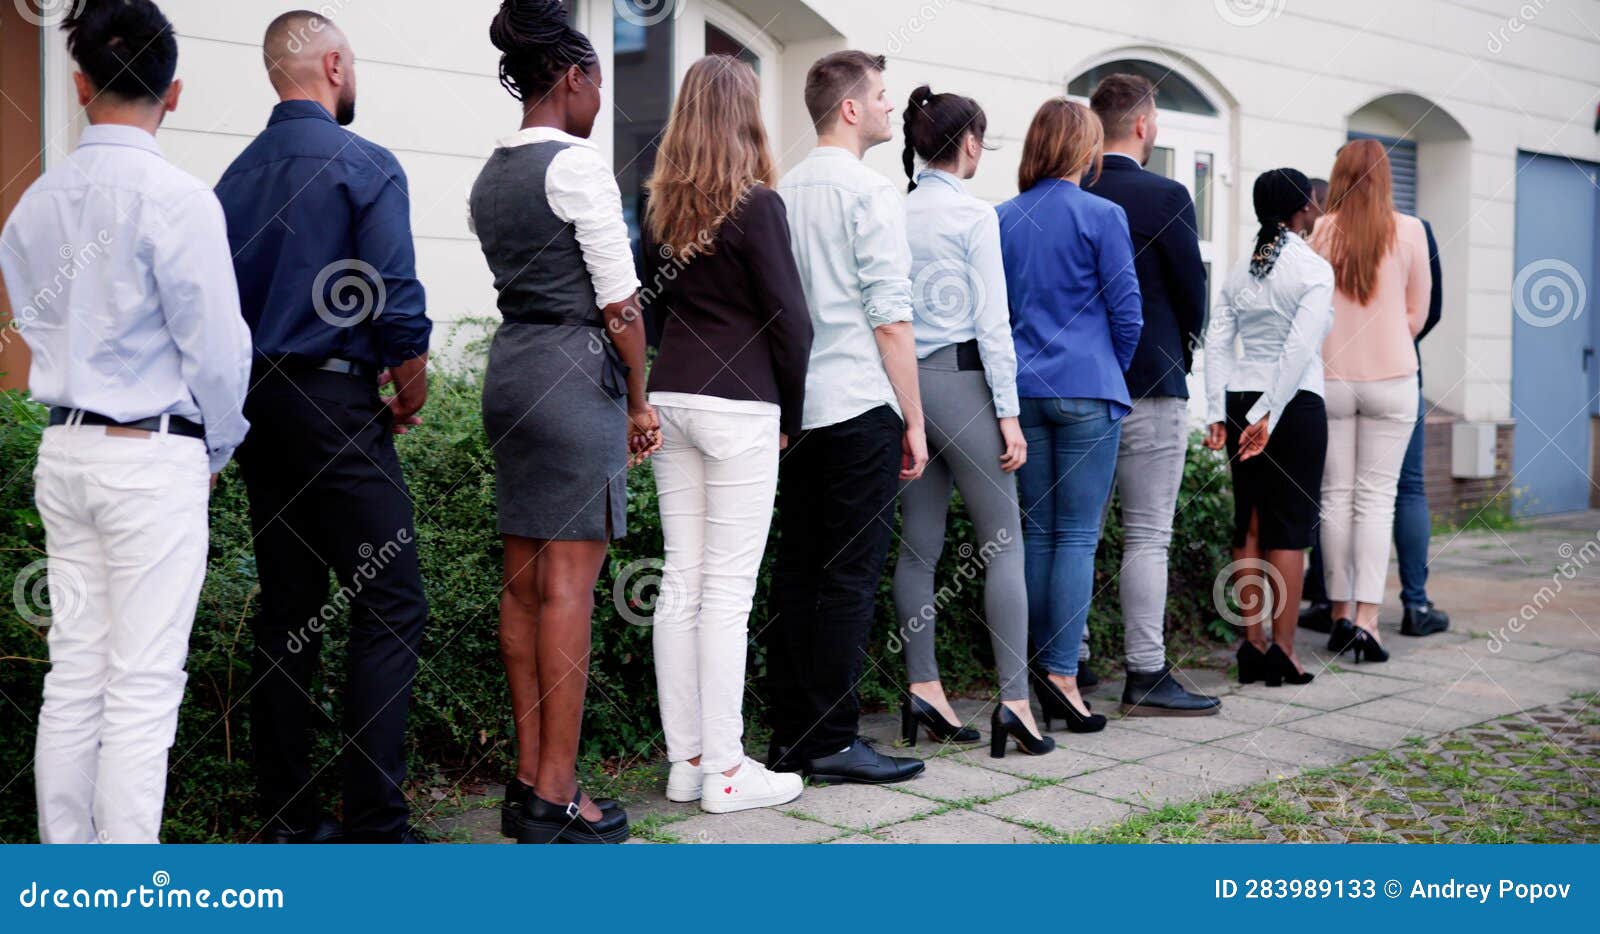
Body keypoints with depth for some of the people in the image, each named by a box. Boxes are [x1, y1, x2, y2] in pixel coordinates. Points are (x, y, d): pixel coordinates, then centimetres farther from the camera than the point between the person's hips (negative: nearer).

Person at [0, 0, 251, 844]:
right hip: (153, 457, -6)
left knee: (74, 674, 12)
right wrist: (217, 447, 5)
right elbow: (216, 343, -11)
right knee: (142, 688, -2)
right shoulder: (174, 197, -12)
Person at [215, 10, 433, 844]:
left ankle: (286, 818, 16)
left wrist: (250, 393, 18)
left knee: (286, 612, 11)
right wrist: (411, 393, 0)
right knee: (389, 605, -4)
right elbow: (399, 304, -14)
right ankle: (374, 824, -7)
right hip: (335, 399, -7)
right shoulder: (364, 166, -8)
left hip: (256, 403, 7)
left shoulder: (236, 176, 11)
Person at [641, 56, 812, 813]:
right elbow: (790, 319, -9)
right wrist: (790, 416, 2)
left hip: (670, 397, 6)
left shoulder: (660, 208, 10)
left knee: (680, 581, 9)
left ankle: (685, 762, 15)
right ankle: (725, 771, 3)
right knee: (728, 588, -3)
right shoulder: (756, 205, -9)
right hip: (738, 405, -6)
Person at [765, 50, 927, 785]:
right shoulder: (871, 194, -8)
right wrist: (914, 420, -7)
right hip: (859, 408, -7)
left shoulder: (782, 193, 13)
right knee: (850, 577, -3)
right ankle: (834, 743, 0)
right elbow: (890, 319, -12)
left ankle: (788, 737, 14)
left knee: (796, 571, 9)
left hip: (794, 410, 7)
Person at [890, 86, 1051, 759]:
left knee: (919, 544, 10)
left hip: (902, 377, 6)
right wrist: (1008, 412, -8)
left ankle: (923, 689, 14)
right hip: (960, 377, -6)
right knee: (1003, 543, -2)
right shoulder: (974, 215, -7)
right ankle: (1015, 698, -4)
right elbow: (991, 320, -10)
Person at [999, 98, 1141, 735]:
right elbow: (1126, 311, -3)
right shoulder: (1102, 216, -5)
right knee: (1078, 535, -2)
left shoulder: (1003, 220, 7)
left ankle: (1038, 670, 13)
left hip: (1022, 390, 5)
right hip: (1087, 393, -4)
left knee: (1037, 531, 10)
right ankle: (1062, 674, -5)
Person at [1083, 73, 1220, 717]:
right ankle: (1145, 677, 2)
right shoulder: (1165, 196, -10)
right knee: (1148, 536, -1)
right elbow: (1192, 291, -6)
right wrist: (1183, 350, 12)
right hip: (1149, 383, -5)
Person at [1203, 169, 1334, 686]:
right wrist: (1269, 417, -16)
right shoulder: (1314, 268, -6)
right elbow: (1300, 348, -16)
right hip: (1296, 404, -5)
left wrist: (1217, 414, 1)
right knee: (1291, 528, 0)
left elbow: (1216, 342, 3)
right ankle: (1283, 650, 1)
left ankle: (1253, 645, 11)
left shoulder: (1240, 270, 9)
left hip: (1240, 400, 5)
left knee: (1249, 526, 8)